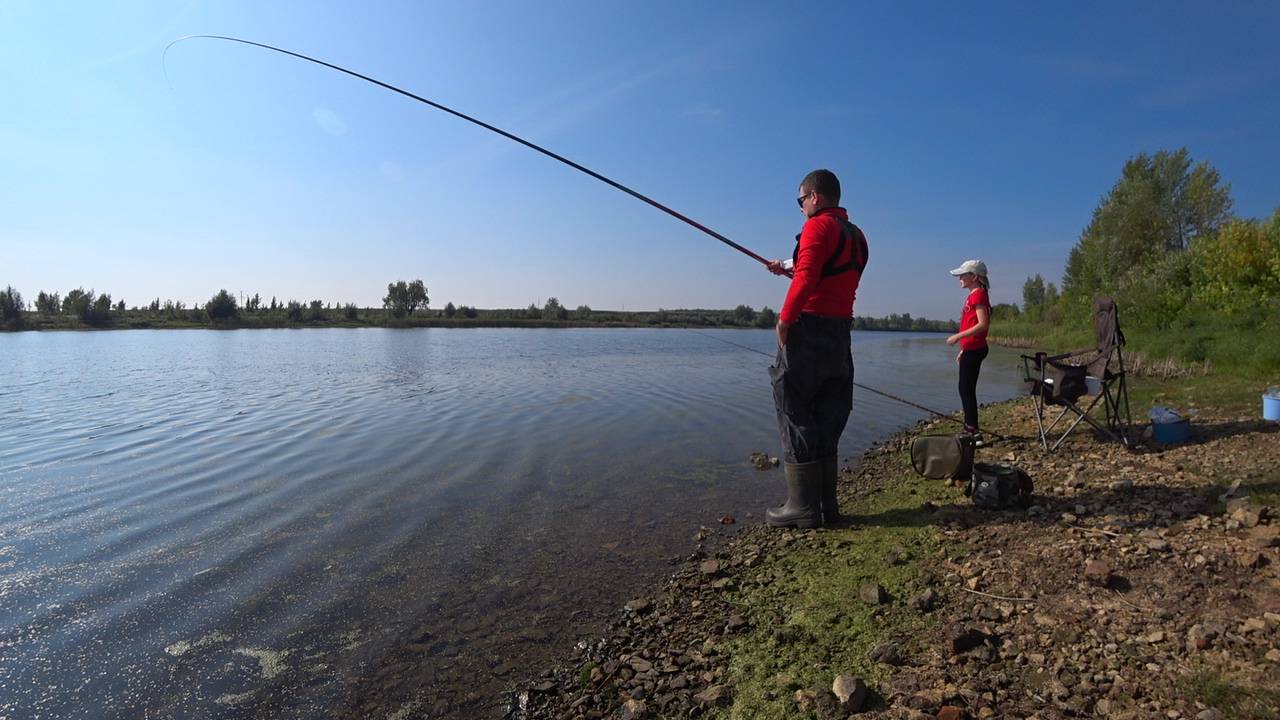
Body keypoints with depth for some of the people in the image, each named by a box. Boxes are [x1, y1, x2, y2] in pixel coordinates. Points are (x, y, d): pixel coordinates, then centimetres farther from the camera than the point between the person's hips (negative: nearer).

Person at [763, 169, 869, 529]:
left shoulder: (818, 226, -6)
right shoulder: (856, 236, 20)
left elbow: (806, 279, -18)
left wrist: (785, 319, -12)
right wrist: (789, 269, 25)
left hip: (810, 327, -9)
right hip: (840, 333, 9)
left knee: (794, 412, -4)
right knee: (826, 419, 11)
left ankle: (803, 507, -2)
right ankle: (826, 505, 14)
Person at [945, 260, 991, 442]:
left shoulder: (978, 294, -12)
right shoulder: (973, 295, 17)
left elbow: (983, 324, -21)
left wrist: (957, 337, -20)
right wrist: (963, 349, 21)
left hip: (973, 350, -10)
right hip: (971, 349, 10)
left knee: (966, 389, -7)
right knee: (966, 389, 13)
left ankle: (974, 432, -4)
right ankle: (970, 429, 20)